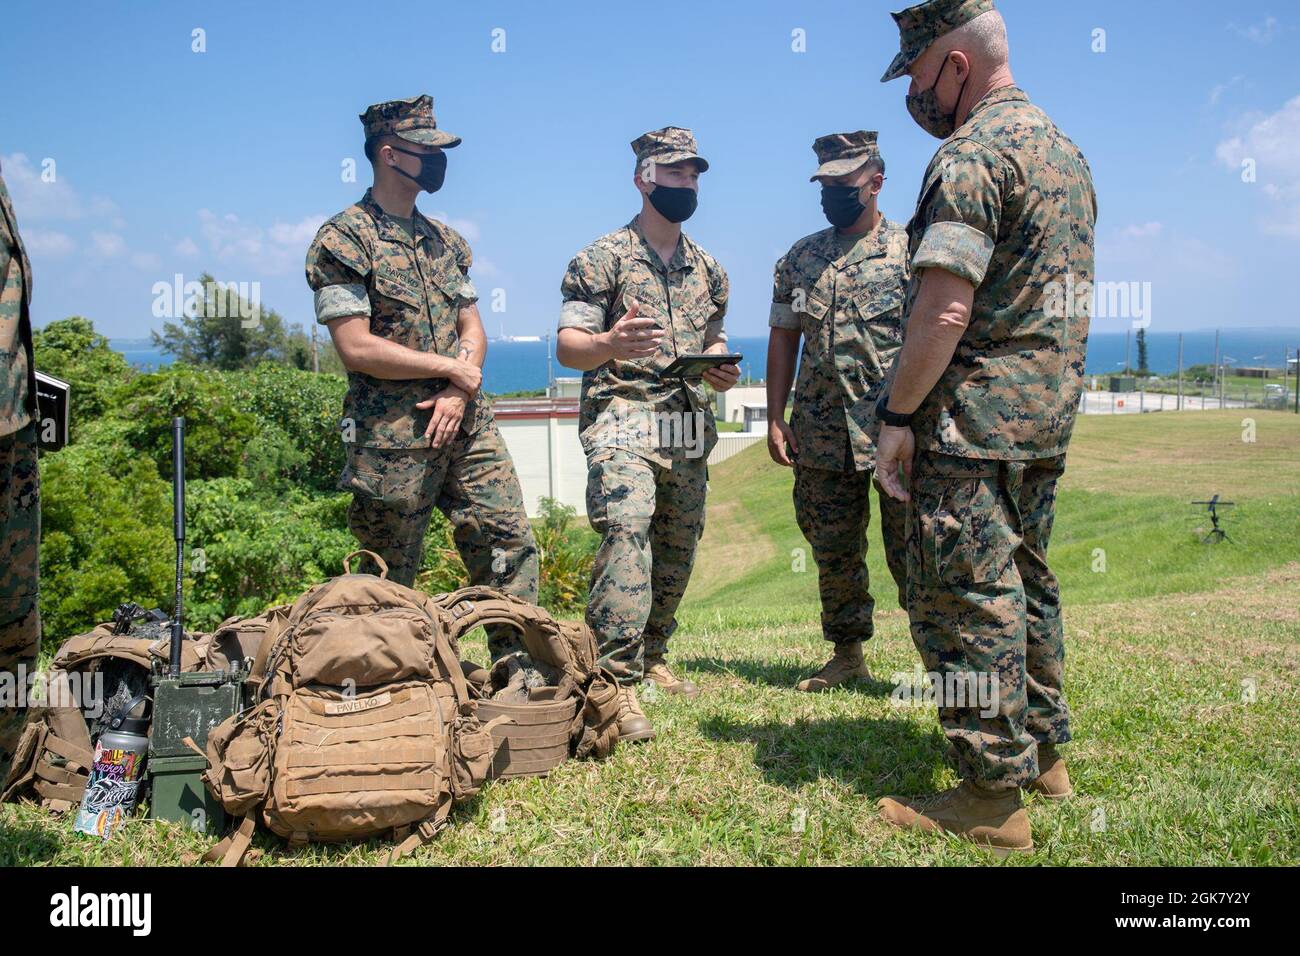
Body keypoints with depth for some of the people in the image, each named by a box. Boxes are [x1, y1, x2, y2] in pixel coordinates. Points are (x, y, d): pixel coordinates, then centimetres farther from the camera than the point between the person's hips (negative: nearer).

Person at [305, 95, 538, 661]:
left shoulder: (446, 241, 16)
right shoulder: (344, 241, -6)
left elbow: (472, 327, 14)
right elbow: (356, 348, -14)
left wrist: (459, 392, -6)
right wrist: (453, 368, -10)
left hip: (466, 423, 6)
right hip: (392, 435, -6)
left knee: (511, 544, 1)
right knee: (390, 578, 3)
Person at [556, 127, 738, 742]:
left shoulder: (708, 269, 17)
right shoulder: (603, 258, -2)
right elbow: (566, 346, -8)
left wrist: (722, 369, 3)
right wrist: (610, 344, -30)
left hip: (690, 431, 7)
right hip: (623, 421, -6)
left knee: (678, 549, 10)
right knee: (626, 529, -24)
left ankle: (651, 660, 27)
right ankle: (618, 684, -24)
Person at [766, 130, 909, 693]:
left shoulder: (910, 250, 0)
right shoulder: (798, 260, 12)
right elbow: (783, 341, 13)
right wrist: (775, 418, 6)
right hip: (822, 436, 4)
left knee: (912, 549, -2)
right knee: (833, 551, 11)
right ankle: (847, 656, 25)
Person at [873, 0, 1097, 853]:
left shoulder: (973, 154, -15)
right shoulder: (1066, 149, 17)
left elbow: (945, 310, -23)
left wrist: (899, 415, -16)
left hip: (975, 415, -10)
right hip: (1049, 410, 10)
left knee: (965, 597, -4)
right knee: (1024, 580, 18)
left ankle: (993, 799, 1)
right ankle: (1044, 753, 29)